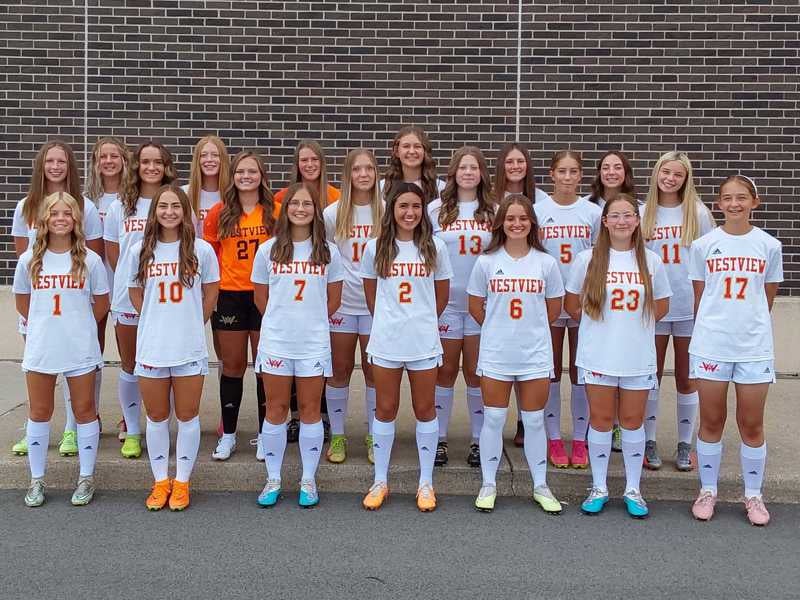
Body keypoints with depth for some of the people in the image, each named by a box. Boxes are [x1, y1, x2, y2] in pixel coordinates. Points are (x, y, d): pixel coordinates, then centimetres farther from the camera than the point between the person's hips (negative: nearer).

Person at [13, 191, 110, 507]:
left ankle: (86, 478, 19)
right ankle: (37, 480, 22)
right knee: (39, 413, 10)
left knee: (84, 411, 7)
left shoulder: (89, 260, -5)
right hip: (40, 350, 2)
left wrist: (78, 326, 7)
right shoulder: (30, 260, 0)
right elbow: (22, 302, 12)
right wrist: (47, 325, 9)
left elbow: (101, 304, 4)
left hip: (80, 350, -2)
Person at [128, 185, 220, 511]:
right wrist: (159, 322, 8)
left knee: (187, 416, 7)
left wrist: (191, 325, 7)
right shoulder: (140, 251, 1)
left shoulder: (201, 249, -4)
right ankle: (160, 481, 24)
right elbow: (135, 293, 12)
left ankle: (181, 482, 20)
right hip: (151, 347, 2)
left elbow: (211, 293, 6)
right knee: (157, 417, 11)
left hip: (190, 349, -1)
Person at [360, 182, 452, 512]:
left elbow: (442, 293, 9)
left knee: (425, 410, 8)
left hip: (423, 342, 0)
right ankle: (380, 481, 21)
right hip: (385, 341, 1)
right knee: (385, 410, 9)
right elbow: (371, 293, 12)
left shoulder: (434, 247, -1)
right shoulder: (375, 248, 0)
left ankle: (426, 482, 20)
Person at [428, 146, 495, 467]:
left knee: (476, 372, 7)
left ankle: (478, 440, 17)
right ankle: (439, 438, 17)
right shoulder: (436, 209, 3)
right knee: (445, 371, 7)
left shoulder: (494, 210, 5)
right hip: (446, 301, 0)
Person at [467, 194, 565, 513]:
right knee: (493, 419, 6)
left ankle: (541, 487, 21)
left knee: (534, 421, 8)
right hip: (495, 354, 0)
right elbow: (475, 306, 6)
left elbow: (554, 308, 9)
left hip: (535, 355, 0)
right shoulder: (487, 261, -1)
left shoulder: (546, 262, 0)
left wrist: (529, 329, 9)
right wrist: (499, 329, 7)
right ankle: (488, 485, 20)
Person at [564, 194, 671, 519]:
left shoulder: (651, 261, 1)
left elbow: (661, 305, 11)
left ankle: (633, 490, 20)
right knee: (601, 420, 6)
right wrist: (601, 326, 5)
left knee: (632, 421, 8)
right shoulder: (588, 259, -2)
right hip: (598, 356, -1)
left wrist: (633, 324, 5)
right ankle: (598, 488, 18)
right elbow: (572, 304, 5)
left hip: (638, 357, 1)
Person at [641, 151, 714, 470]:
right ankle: (649, 442, 18)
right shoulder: (643, 213, 2)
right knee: (652, 375, 8)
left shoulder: (698, 213, 0)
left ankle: (685, 444, 20)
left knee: (686, 377, 9)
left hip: (690, 308, 0)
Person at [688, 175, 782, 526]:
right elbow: (699, 297, 7)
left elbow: (767, 298, 9)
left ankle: (753, 495, 23)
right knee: (711, 421, 8)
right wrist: (710, 329, 6)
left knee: (752, 424, 7)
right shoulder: (703, 245, 0)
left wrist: (750, 326, 10)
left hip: (754, 346, 0)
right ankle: (708, 491, 23)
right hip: (710, 345, 0)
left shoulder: (769, 246, 1)